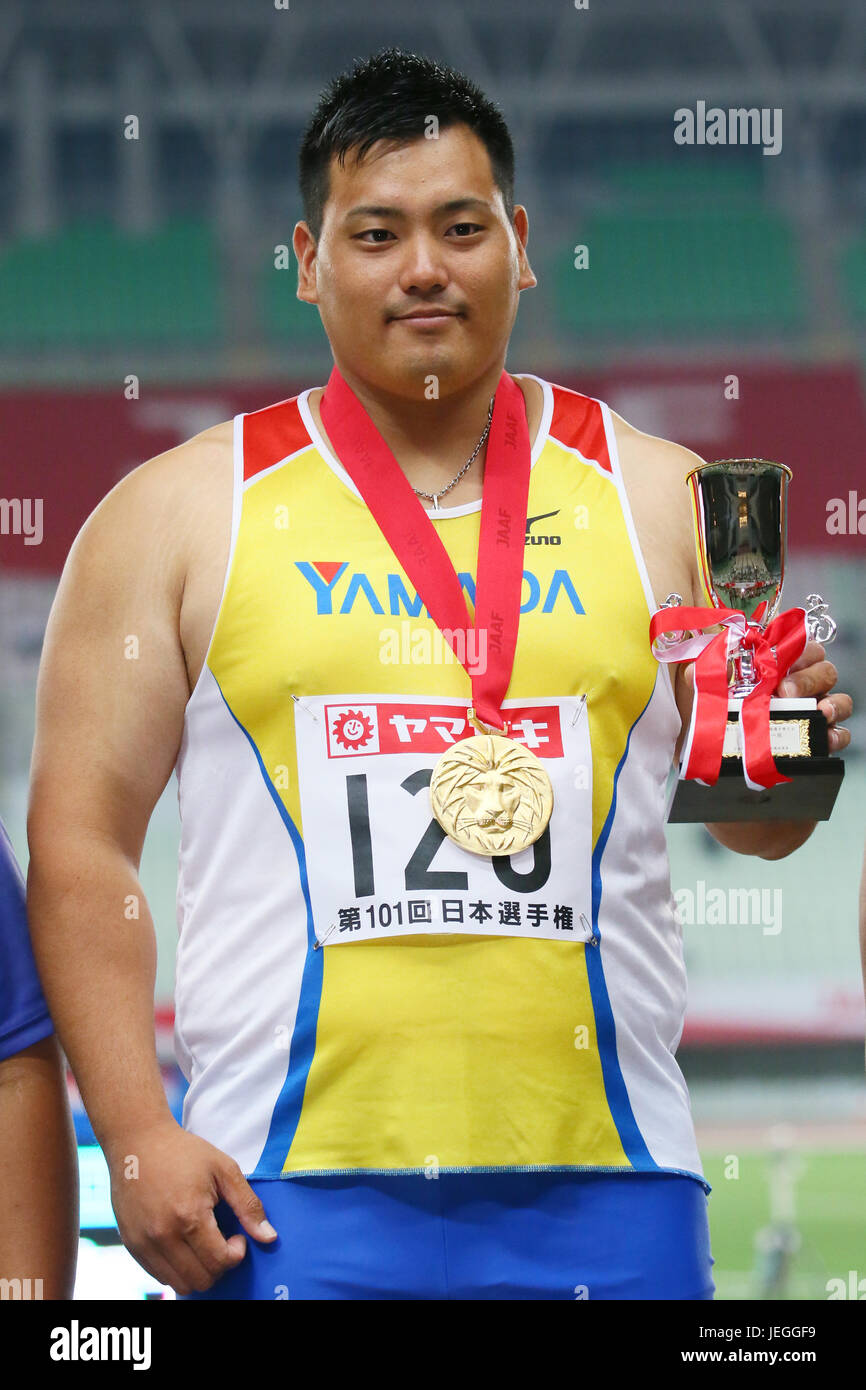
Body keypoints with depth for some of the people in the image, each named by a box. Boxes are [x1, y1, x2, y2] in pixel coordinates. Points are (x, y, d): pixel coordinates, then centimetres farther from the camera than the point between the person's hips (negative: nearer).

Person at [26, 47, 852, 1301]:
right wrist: (136, 1135, -9)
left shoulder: (656, 497, 10)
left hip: (603, 1192, 2)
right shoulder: (177, 513, 5)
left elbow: (751, 821, 15)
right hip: (294, 1190, -1)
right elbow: (84, 838, 2)